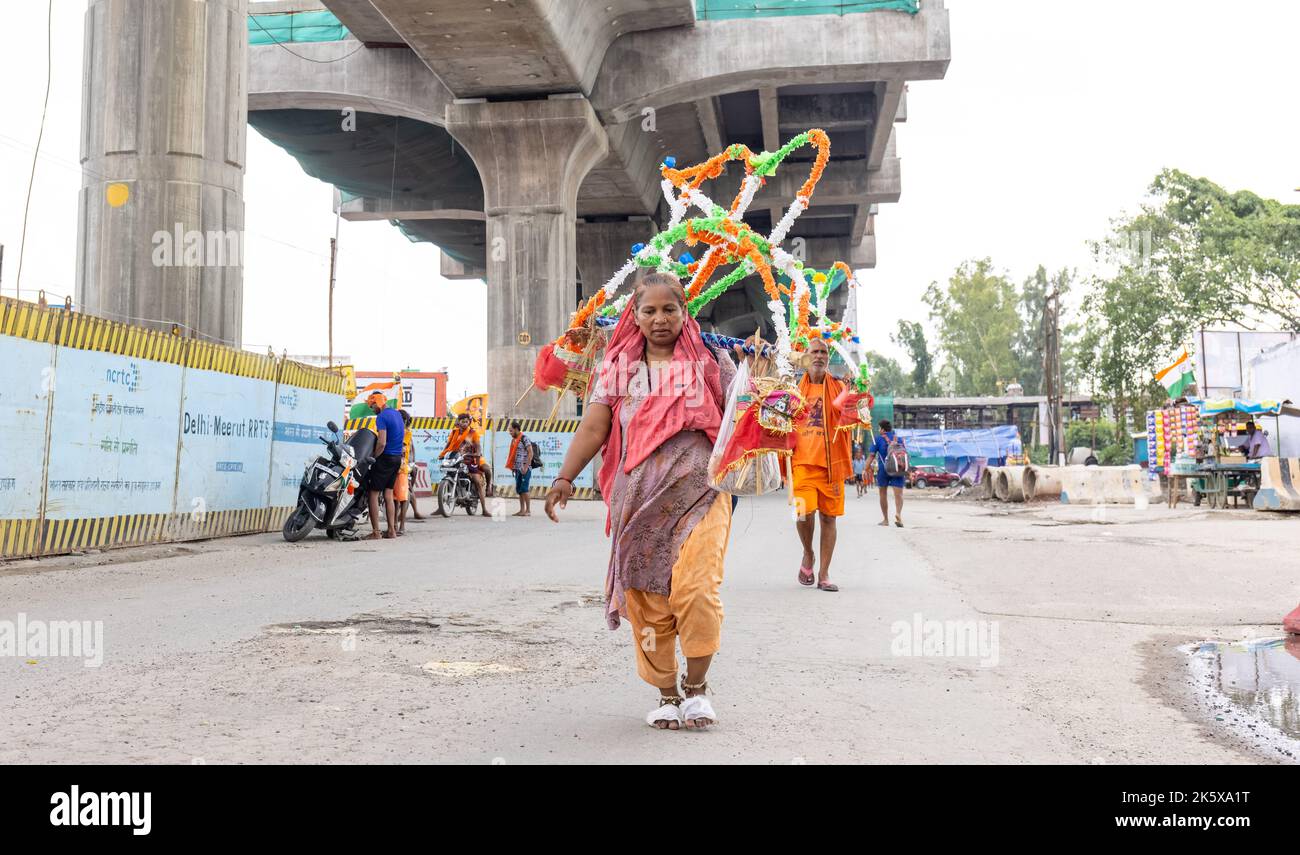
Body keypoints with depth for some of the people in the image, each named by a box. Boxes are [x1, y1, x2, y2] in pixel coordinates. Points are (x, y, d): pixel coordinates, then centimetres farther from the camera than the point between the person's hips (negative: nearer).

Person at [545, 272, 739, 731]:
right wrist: (565, 477, -6)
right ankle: (667, 694, 21)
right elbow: (594, 426, 3)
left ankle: (696, 686, 9)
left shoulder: (709, 360, 5)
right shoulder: (617, 367, 9)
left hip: (699, 492, -2)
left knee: (696, 590, -14)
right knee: (647, 600, 4)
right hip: (638, 500, 2)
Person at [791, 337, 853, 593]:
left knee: (828, 517, 3)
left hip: (832, 462, 1)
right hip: (803, 460, -1)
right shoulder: (795, 389, 8)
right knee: (804, 513, -17)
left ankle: (824, 575, 12)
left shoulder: (838, 387, 8)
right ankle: (808, 555, 13)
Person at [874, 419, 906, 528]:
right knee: (898, 493, -6)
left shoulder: (878, 439, 1)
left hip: (883, 469, -1)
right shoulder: (899, 439, 11)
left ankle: (885, 519, 17)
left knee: (883, 494, 13)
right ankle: (898, 513, -33)